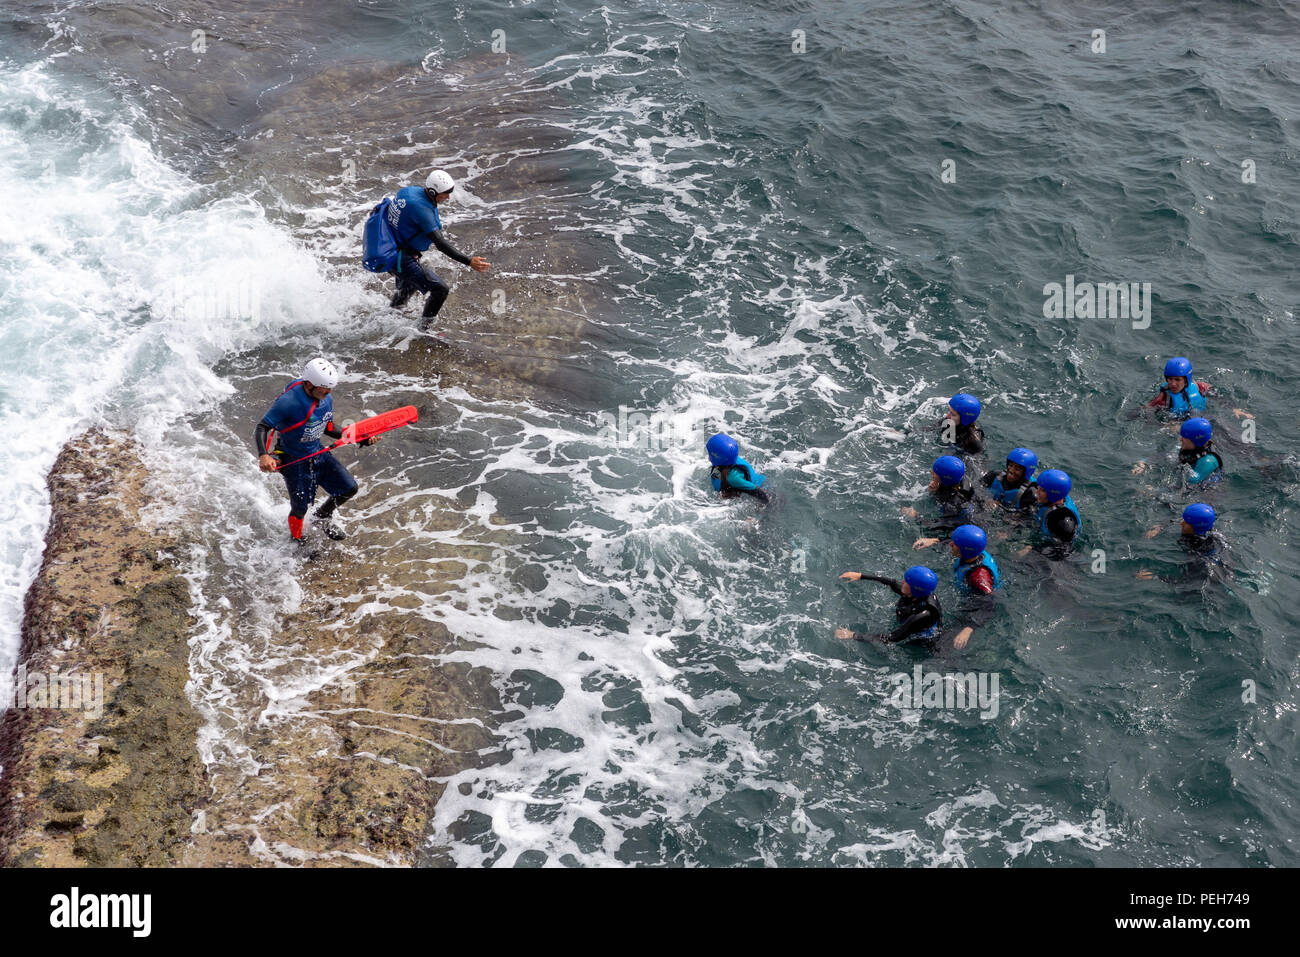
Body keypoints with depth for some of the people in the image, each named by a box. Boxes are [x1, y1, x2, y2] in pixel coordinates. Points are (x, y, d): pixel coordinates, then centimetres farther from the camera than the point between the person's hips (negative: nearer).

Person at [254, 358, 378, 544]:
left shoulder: (326, 399, -6)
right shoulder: (288, 402, -28)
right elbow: (262, 429, -27)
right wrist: (263, 456, -44)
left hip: (318, 454, 6)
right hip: (295, 462, -6)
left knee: (349, 488, 3)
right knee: (300, 509, 3)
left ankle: (324, 515, 32)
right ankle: (296, 542, 35)